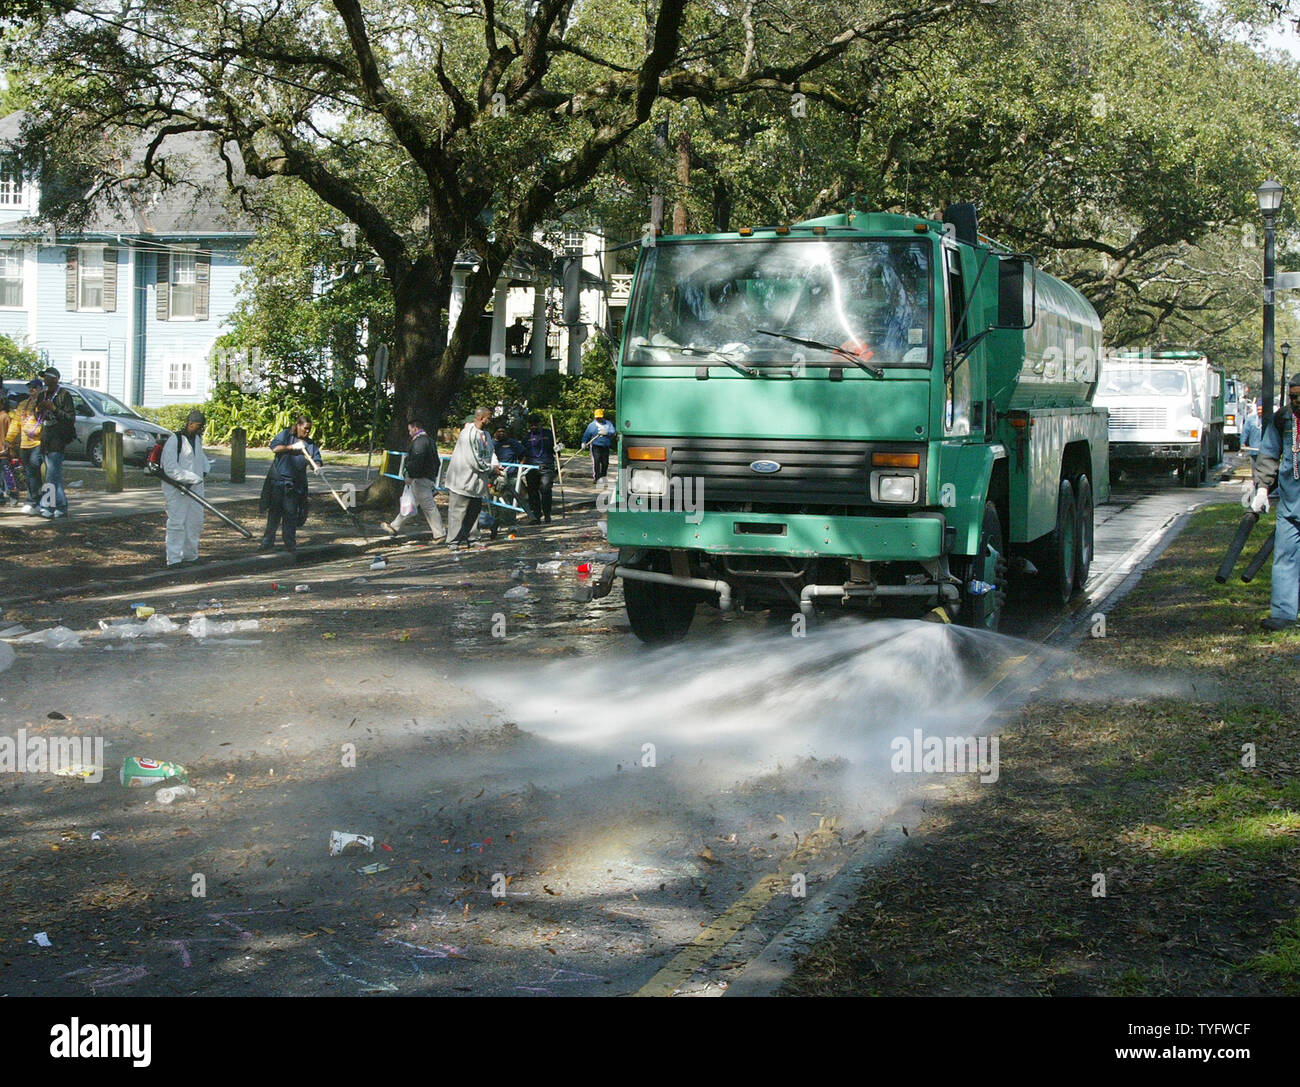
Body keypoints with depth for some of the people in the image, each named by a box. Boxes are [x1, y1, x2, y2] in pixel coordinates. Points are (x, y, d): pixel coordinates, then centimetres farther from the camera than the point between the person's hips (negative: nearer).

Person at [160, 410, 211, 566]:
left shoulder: (197, 439, 11)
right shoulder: (174, 441, -15)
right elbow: (170, 469, -20)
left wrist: (205, 468, 12)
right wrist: (193, 478, -23)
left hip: (195, 488, 8)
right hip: (176, 489, -8)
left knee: (195, 521, 11)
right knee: (176, 522, -8)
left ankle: (190, 554, 24)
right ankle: (174, 558, -4)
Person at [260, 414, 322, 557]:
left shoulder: (310, 444, 5)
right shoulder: (285, 435, 0)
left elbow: (317, 461, 1)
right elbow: (275, 447, -12)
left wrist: (315, 465, -22)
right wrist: (292, 447, -17)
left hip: (294, 484, 1)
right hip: (277, 480, -1)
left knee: (291, 514, 0)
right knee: (273, 513, 7)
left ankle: (290, 544, 9)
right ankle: (268, 541, 17)